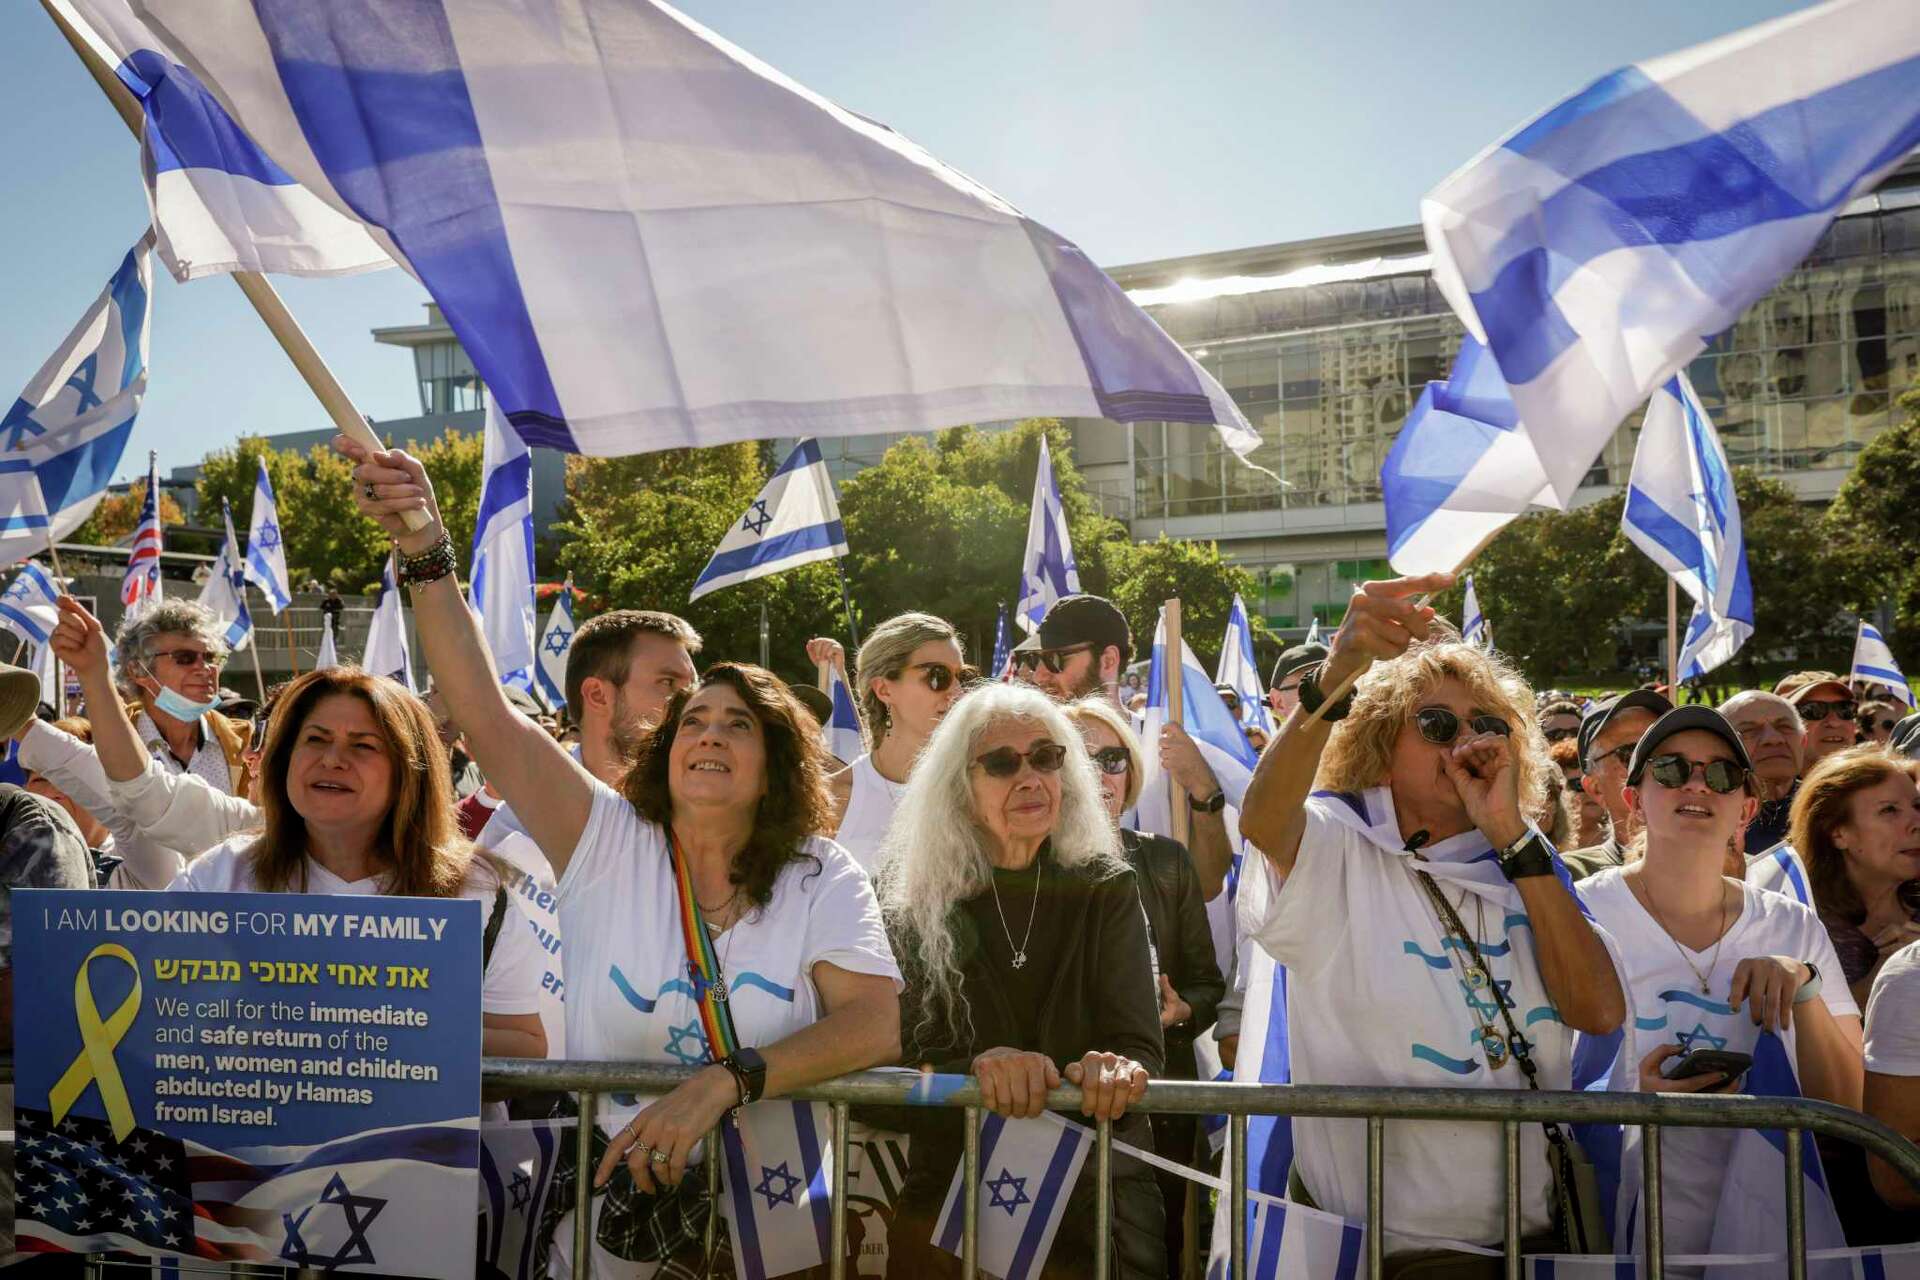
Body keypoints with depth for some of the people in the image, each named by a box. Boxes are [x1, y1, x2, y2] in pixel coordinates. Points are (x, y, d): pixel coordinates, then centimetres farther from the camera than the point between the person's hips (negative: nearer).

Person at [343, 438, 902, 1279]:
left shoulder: (823, 880, 1)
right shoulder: (608, 841, 2)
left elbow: (875, 1025, -12)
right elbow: (485, 716, -8)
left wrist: (722, 1085, -26)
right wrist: (423, 549, -18)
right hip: (611, 1193, 1)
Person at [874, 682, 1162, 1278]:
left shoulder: (1108, 889, -1)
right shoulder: (915, 907, -4)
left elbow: (1139, 1047, -8)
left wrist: (1117, 1072, -31)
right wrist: (976, 1070, -30)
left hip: (1098, 1200, 1)